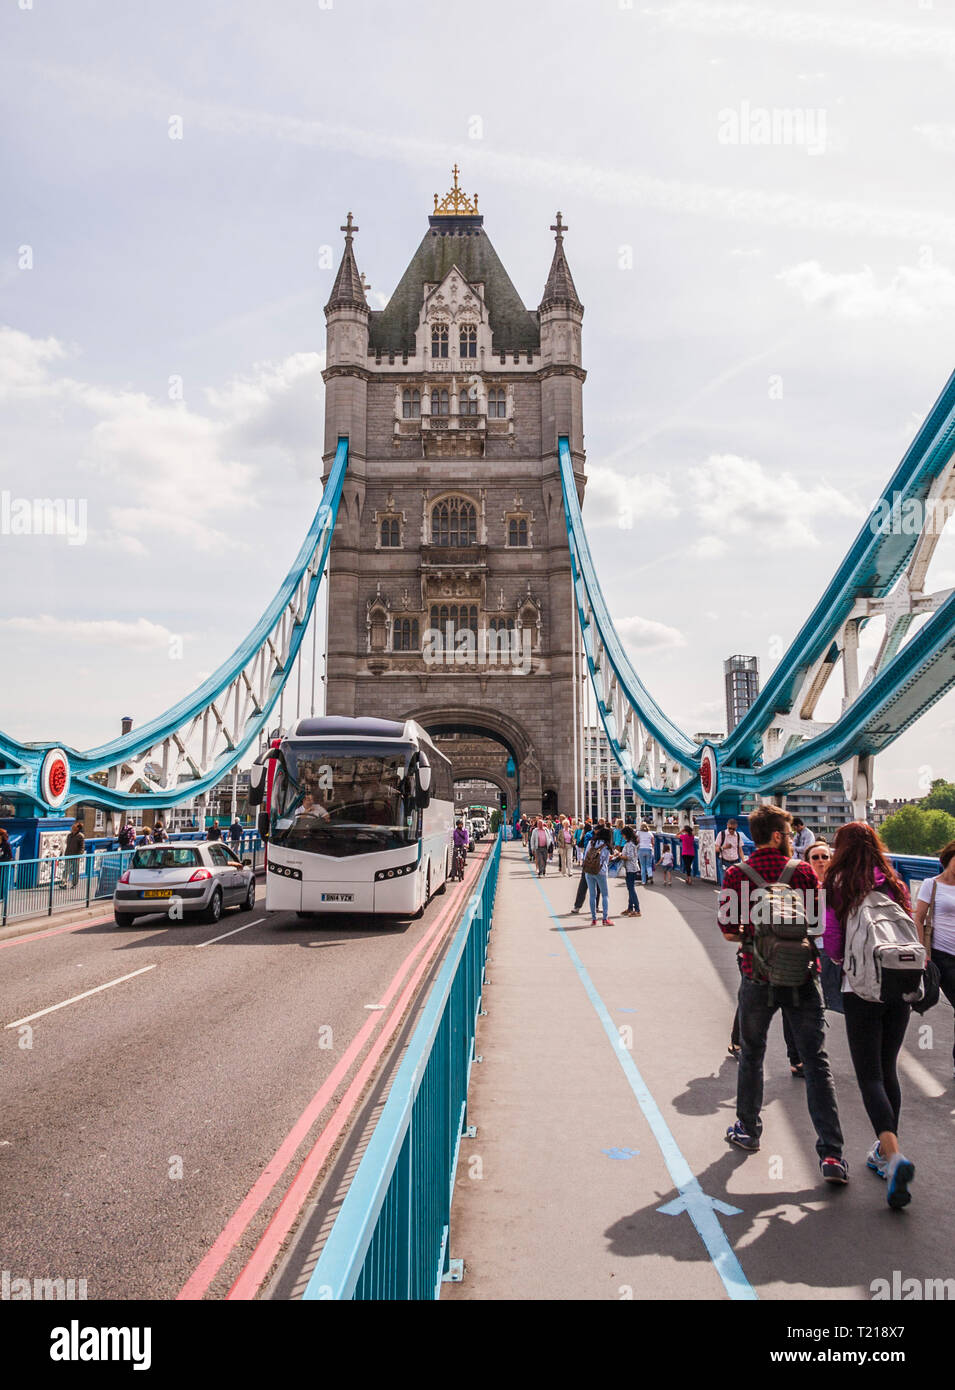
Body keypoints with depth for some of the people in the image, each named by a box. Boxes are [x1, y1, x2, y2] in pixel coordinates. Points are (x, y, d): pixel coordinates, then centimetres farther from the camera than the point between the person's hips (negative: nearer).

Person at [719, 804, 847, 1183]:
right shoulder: (802, 871, -5)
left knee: (751, 1056, 19)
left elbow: (729, 931, -4)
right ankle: (831, 1153, -2)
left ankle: (748, 1131, 32)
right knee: (816, 1063, 3)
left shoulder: (736, 875, -6)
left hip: (758, 978, 1)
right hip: (803, 977, 0)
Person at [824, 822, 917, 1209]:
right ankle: (885, 1151, 24)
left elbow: (833, 947, -6)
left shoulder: (838, 889, -7)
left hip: (861, 991, -4)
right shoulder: (894, 885, 4)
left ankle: (893, 1155, -19)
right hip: (900, 988, 4)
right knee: (888, 1070, 16)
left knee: (870, 1076, -1)